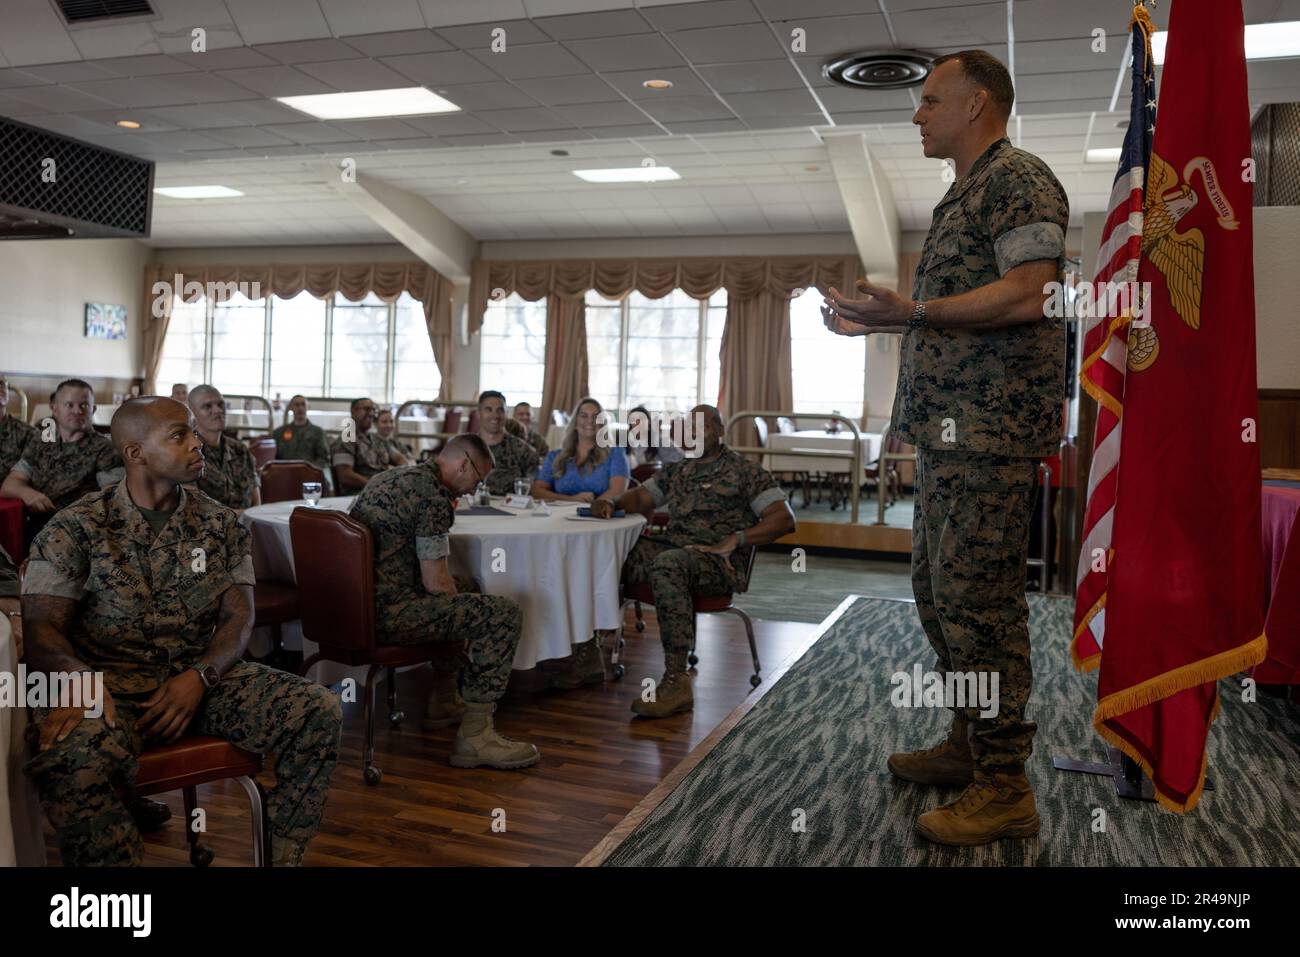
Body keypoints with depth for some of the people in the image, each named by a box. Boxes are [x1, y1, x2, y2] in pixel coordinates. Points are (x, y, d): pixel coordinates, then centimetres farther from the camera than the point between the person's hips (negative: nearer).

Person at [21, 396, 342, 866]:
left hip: (202, 676, 3)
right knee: (72, 759, -38)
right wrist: (78, 679, -30)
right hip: (111, 683, -3)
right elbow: (41, 626, -7)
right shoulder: (75, 528, -1)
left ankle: (283, 858, -2)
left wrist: (199, 677, -16)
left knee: (321, 711, -20)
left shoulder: (220, 524, 8)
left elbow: (239, 616, 4)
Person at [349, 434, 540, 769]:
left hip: (358, 602, 11)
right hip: (388, 614, -10)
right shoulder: (434, 495, -14)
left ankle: (441, 700, 35)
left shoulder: (389, 477, 16)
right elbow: (435, 582, -15)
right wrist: (465, 618, 2)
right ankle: (474, 736, -10)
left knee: (467, 589, 30)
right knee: (505, 614, -11)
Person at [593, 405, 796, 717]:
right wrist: (612, 503, 5)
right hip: (670, 545, 6)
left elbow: (784, 519, -4)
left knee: (667, 565, -40)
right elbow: (641, 497, 29)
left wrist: (736, 539, -16)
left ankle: (676, 682, -40)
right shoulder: (678, 470, 23)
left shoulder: (744, 471, 4)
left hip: (716, 560, -6)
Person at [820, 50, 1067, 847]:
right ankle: (970, 745, 28)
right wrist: (881, 323, 26)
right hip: (949, 426, 10)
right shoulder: (966, 193, 23)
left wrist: (913, 311, -24)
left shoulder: (1019, 178, -6)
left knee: (978, 600, -9)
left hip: (992, 429, -10)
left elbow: (1026, 295, -20)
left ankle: (1005, 788, 2)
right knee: (938, 589, 14)